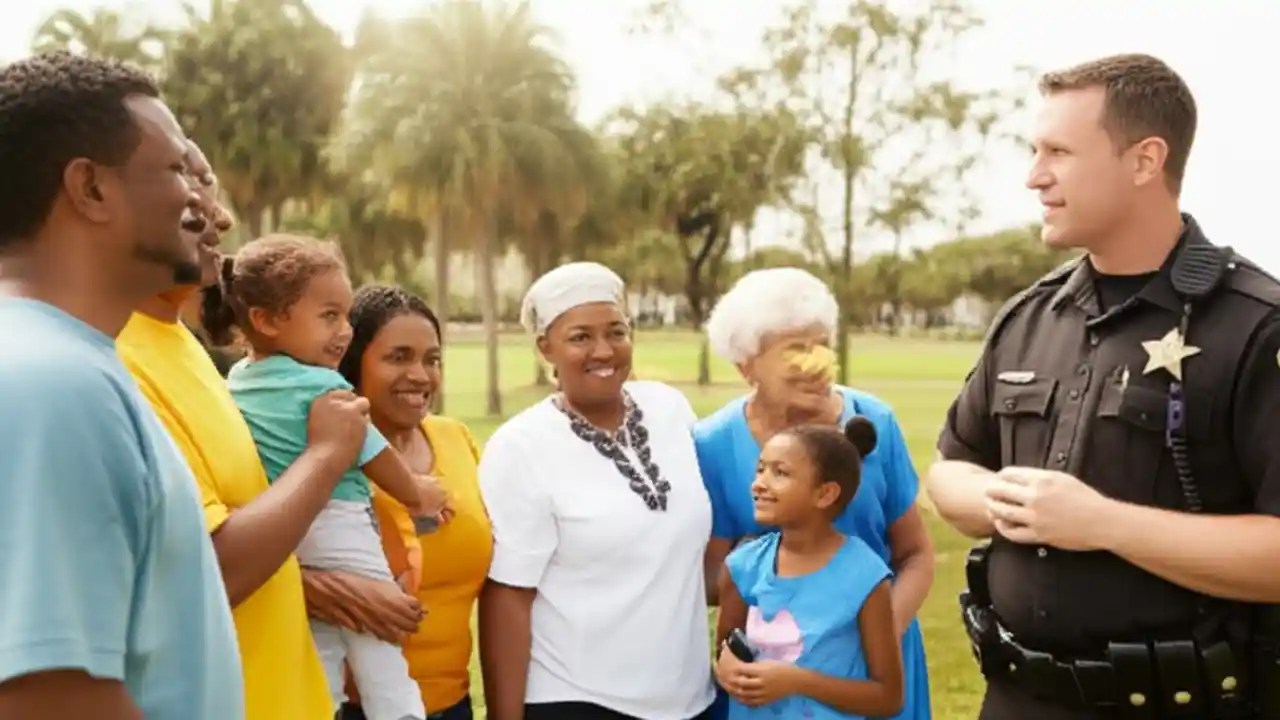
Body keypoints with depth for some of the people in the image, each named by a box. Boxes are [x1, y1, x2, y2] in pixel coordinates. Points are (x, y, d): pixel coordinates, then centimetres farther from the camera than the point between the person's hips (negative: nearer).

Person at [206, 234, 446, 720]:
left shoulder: (237, 383, 6)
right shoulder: (323, 386, -16)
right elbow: (376, 458, -7)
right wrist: (418, 496, 10)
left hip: (283, 546, 7)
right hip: (340, 534, -7)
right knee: (383, 672, 3)